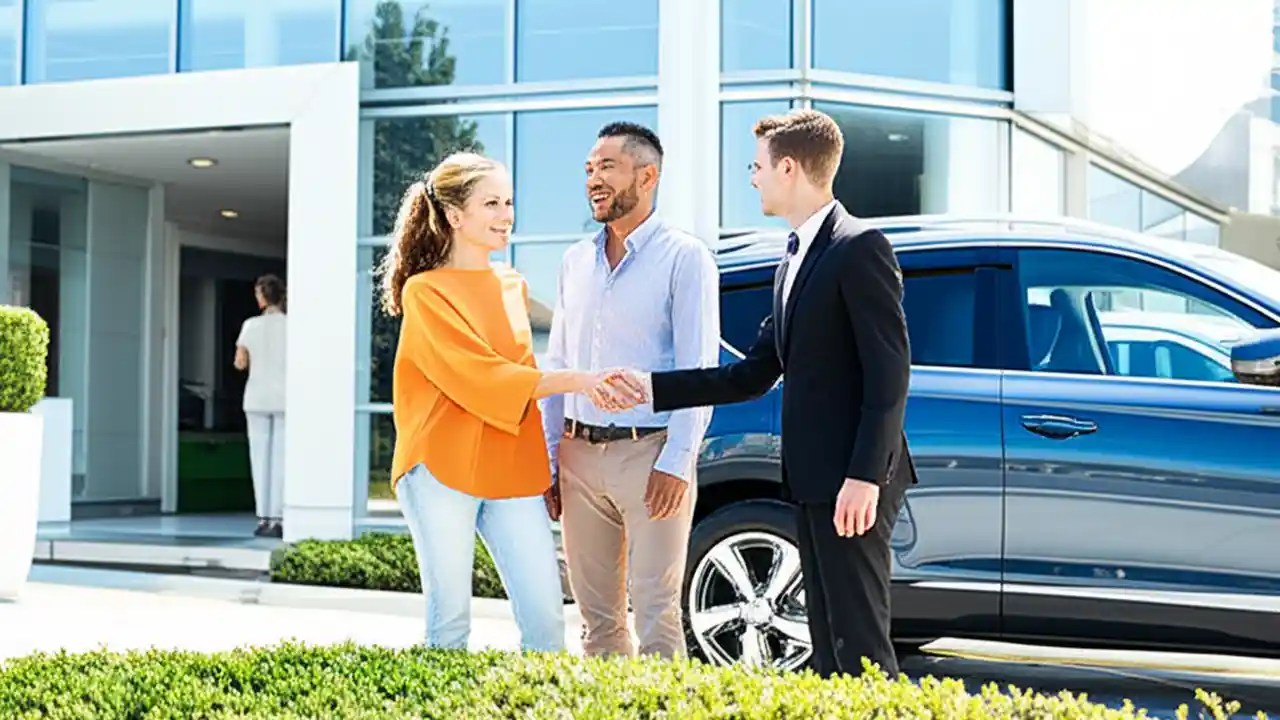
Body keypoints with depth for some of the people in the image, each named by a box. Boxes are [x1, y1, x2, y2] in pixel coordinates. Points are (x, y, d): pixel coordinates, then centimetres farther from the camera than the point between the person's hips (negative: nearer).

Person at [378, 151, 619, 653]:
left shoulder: (514, 287, 16)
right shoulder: (425, 291, -1)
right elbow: (478, 376, -12)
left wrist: (543, 468, 13)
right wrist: (575, 381, -18)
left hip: (512, 471, 5)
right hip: (443, 468, -5)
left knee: (546, 615, -5)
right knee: (450, 620, -2)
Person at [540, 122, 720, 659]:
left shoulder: (683, 257, -3)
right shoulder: (576, 261, 15)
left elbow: (697, 368, -8)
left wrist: (676, 463, -16)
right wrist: (547, 461, 12)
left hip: (649, 454, -6)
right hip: (580, 454, 6)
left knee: (656, 614, -6)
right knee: (596, 615, 9)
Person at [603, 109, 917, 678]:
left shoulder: (859, 248, -11)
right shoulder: (796, 257, 18)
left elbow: (890, 372, -17)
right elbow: (754, 374, 18)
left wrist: (865, 476, -22)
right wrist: (653, 389, 14)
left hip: (851, 483, -10)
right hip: (812, 482, 10)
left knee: (859, 642, -8)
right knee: (828, 644, 13)